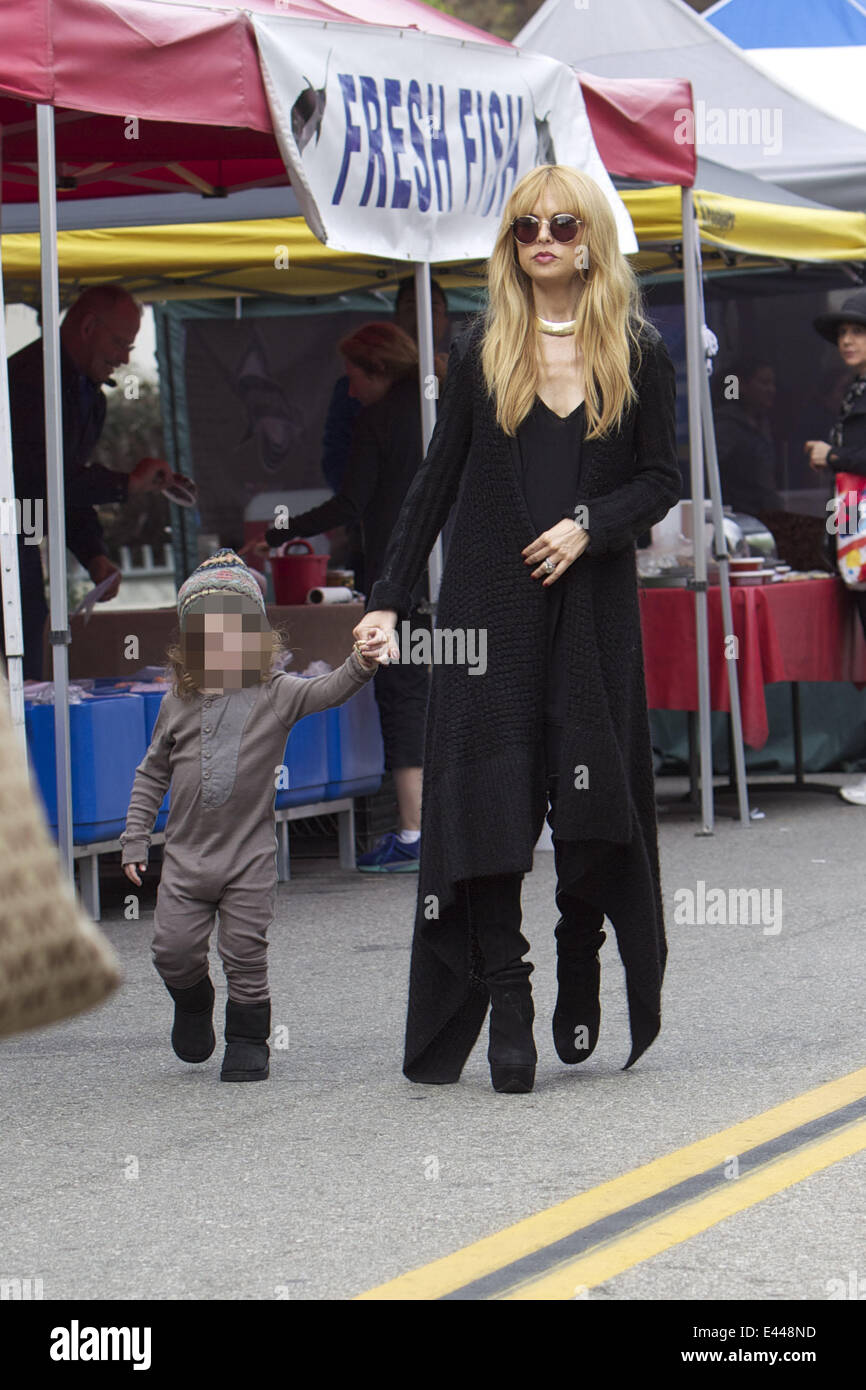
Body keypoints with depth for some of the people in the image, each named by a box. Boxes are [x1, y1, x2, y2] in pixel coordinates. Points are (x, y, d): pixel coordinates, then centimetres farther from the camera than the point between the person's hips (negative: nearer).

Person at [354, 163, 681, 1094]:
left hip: (593, 608, 0)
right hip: (489, 607, 0)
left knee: (593, 807, -1)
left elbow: (661, 481, 6)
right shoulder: (481, 351, 6)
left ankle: (580, 982, 19)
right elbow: (437, 481, 7)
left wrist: (590, 525, -12)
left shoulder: (636, 354, 5)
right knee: (488, 800, -7)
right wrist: (388, 597, 1)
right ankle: (506, 1010, -5)